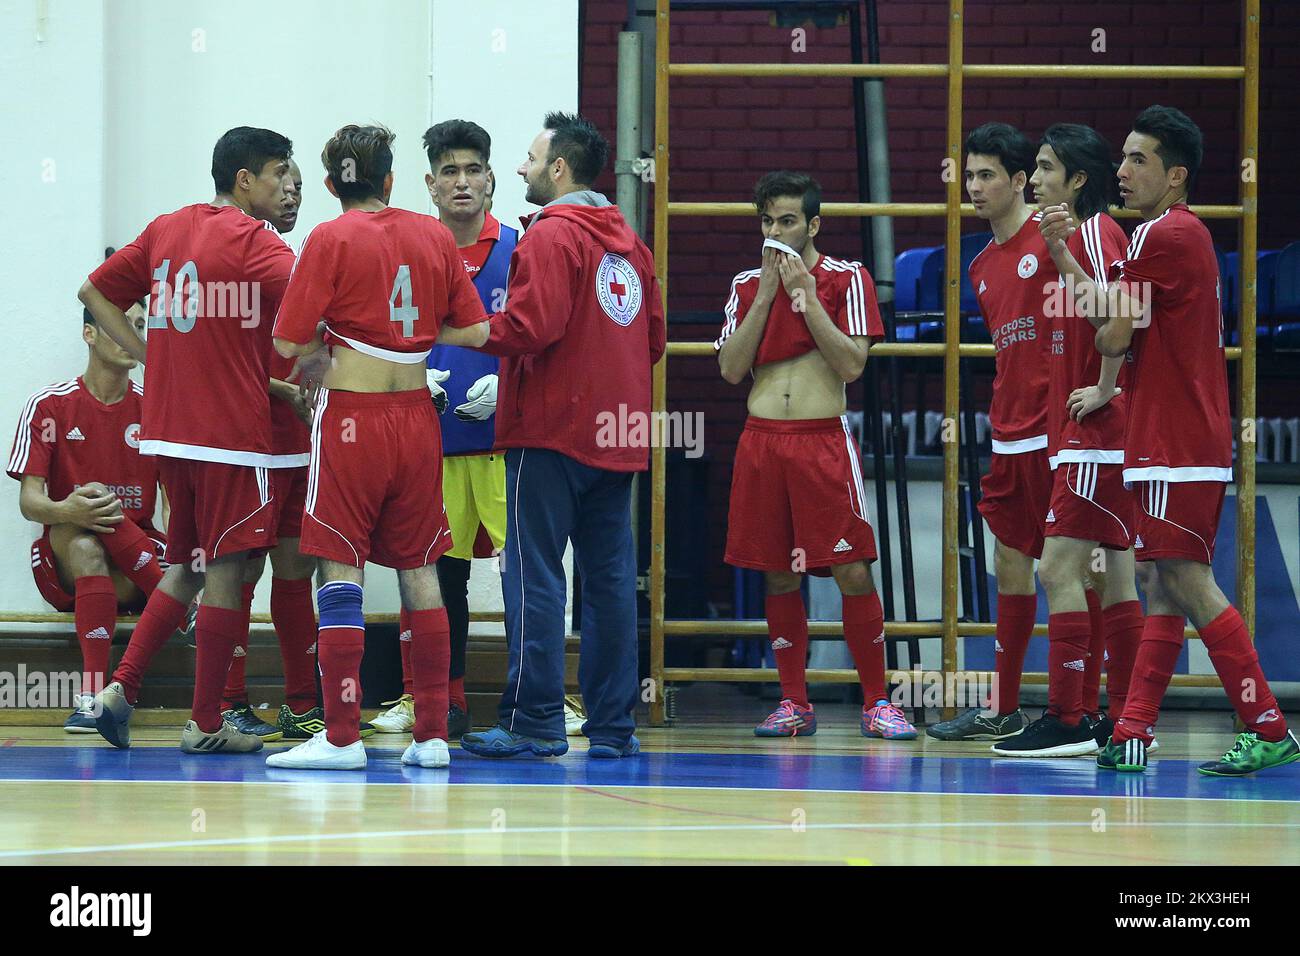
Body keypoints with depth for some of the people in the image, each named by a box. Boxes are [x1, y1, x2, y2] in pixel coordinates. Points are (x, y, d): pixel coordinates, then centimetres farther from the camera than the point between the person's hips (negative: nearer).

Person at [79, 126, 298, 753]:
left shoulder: (167, 231, 11)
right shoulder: (252, 241, -11)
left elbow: (94, 294, 18)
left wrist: (152, 357, 13)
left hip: (168, 430, 7)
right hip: (232, 431, -7)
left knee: (186, 567, 18)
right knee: (225, 571, 1)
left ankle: (121, 687, 7)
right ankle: (206, 724, 5)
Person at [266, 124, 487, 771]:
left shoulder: (331, 240, -5)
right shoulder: (435, 237, 7)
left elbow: (288, 343, -9)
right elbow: (475, 332, 9)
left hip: (351, 419, -4)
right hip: (417, 419, 4)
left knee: (339, 571, -4)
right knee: (419, 570, 9)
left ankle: (341, 736, -9)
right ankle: (432, 734, 8)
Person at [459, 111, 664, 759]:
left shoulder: (551, 236, -9)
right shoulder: (629, 243, 15)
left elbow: (529, 327, -18)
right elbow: (654, 338, 16)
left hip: (552, 431, -7)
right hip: (618, 435, 7)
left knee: (534, 575, -5)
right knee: (610, 577, 7)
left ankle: (534, 722, -8)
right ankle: (613, 725, 6)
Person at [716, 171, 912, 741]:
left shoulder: (846, 278, 2)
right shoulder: (747, 285, 11)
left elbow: (852, 364, -9)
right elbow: (731, 369, 1)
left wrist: (806, 293, -10)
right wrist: (769, 293, -3)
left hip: (824, 441, -3)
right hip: (762, 439, 3)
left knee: (853, 571, -9)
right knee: (778, 576, 4)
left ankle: (876, 702, -2)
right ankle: (794, 703, 11)